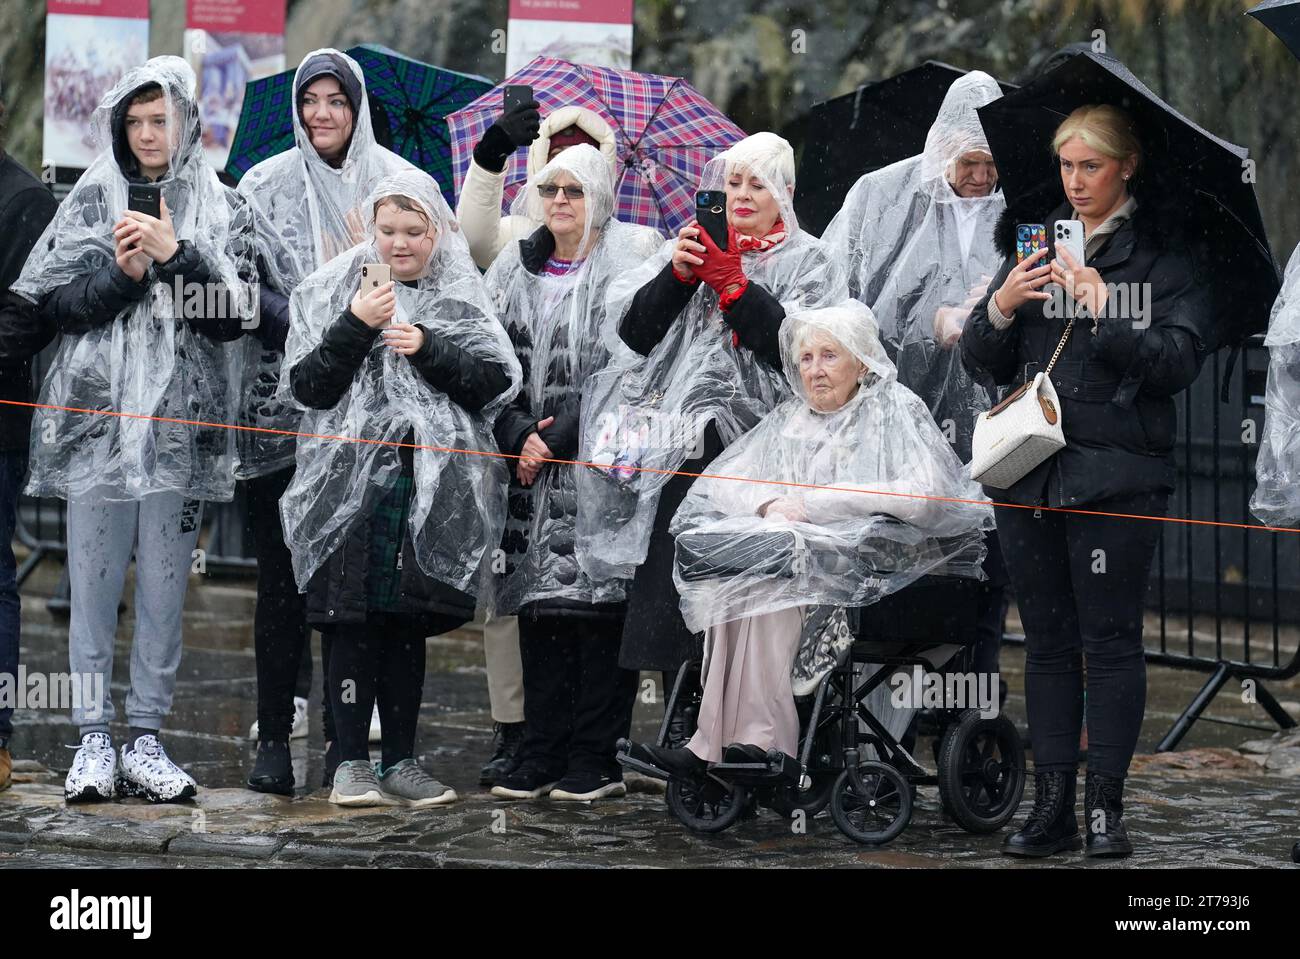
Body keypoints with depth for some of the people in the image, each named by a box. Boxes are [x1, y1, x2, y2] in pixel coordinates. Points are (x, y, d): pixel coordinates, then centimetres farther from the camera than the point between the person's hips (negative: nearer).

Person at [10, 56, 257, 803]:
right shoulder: (92, 201, 10)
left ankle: (146, 736, 8)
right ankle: (94, 737, 5)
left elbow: (234, 317, 0)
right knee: (93, 580, 0)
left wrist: (178, 256, -11)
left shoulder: (223, 210, 9)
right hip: (96, 414, 0)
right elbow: (53, 304, 4)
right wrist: (119, 273, -10)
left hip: (180, 424, 0)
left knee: (165, 584, 2)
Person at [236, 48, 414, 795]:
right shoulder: (266, 186, 6)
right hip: (282, 401, 0)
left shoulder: (399, 184, 5)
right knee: (281, 572, 0)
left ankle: (344, 735, 7)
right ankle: (275, 737, 6)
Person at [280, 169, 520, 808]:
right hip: (350, 484, -2)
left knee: (409, 621, 8)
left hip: (432, 486, 2)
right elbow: (305, 386, -2)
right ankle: (352, 762, 1)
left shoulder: (462, 300, 11)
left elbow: (498, 384, 0)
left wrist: (428, 348, -11)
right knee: (353, 620, -4)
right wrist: (355, 327, -12)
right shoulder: (330, 293, 6)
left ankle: (400, 760, 14)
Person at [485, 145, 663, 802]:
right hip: (533, 466, 5)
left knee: (598, 601, -6)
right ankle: (541, 755, 10)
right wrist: (520, 435, -7)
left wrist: (558, 440, -12)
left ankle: (596, 759, -1)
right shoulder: (515, 269, 14)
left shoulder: (632, 258, -1)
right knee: (539, 609, 4)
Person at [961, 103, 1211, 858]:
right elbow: (983, 362, 13)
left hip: (1115, 475, -5)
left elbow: (1179, 361, -9)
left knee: (1111, 641, -3)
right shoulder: (1034, 237, 14)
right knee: (1047, 641, 7)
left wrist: (1104, 308, -19)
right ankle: (1052, 808, 10)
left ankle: (1106, 807, 2)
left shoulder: (1162, 252, 1)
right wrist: (1000, 307, -6)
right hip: (1030, 471, 5)